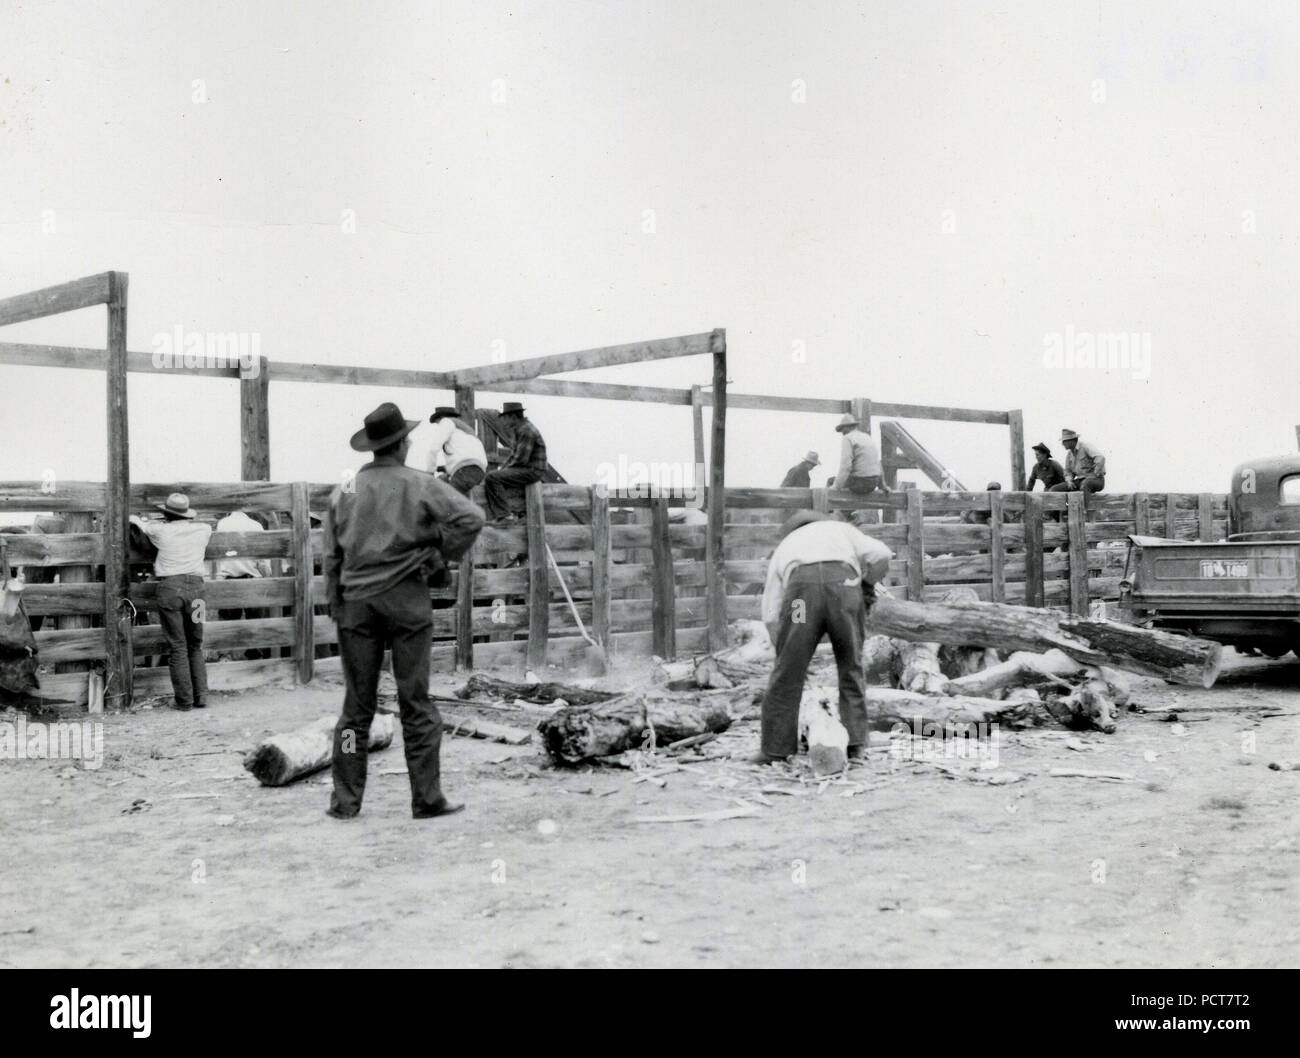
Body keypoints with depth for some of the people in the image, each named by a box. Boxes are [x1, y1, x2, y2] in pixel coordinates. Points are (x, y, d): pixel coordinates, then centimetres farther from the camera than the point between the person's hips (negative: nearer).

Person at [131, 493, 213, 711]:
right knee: (196, 646, 13)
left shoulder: (162, 531, 3)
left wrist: (136, 520, 47)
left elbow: (144, 527, 26)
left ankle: (184, 700, 2)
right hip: (195, 586, 2)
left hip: (170, 587, -2)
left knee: (177, 647, 2)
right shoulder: (203, 530, 8)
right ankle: (201, 697, 8)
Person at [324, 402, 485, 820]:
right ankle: (426, 798, 6)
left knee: (356, 704, 8)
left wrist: (335, 605, 15)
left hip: (356, 601, 3)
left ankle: (345, 799, 11)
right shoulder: (420, 485, -4)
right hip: (406, 599, -3)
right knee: (416, 703, 3)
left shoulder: (344, 491, 7)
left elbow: (332, 557, 8)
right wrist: (445, 552, 1)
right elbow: (471, 517, -15)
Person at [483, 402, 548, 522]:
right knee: (488, 479, 10)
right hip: (523, 470, 11)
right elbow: (514, 454, 21)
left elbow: (521, 459, -23)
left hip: (532, 470, -11)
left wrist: (506, 469, -9)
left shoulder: (526, 430, -18)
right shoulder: (516, 429, 15)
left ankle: (505, 515, -18)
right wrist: (502, 468, 8)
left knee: (492, 478, -21)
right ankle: (495, 515, 5)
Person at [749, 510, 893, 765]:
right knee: (851, 668, 15)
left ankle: (776, 749, 11)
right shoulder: (842, 529, 36)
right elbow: (881, 555, 15)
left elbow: (771, 616, 24)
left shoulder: (783, 547, 35)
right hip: (843, 582, 0)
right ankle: (856, 743, 15)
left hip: (802, 585, 0)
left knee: (787, 673, 8)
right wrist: (866, 584, 33)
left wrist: (786, 651, 33)